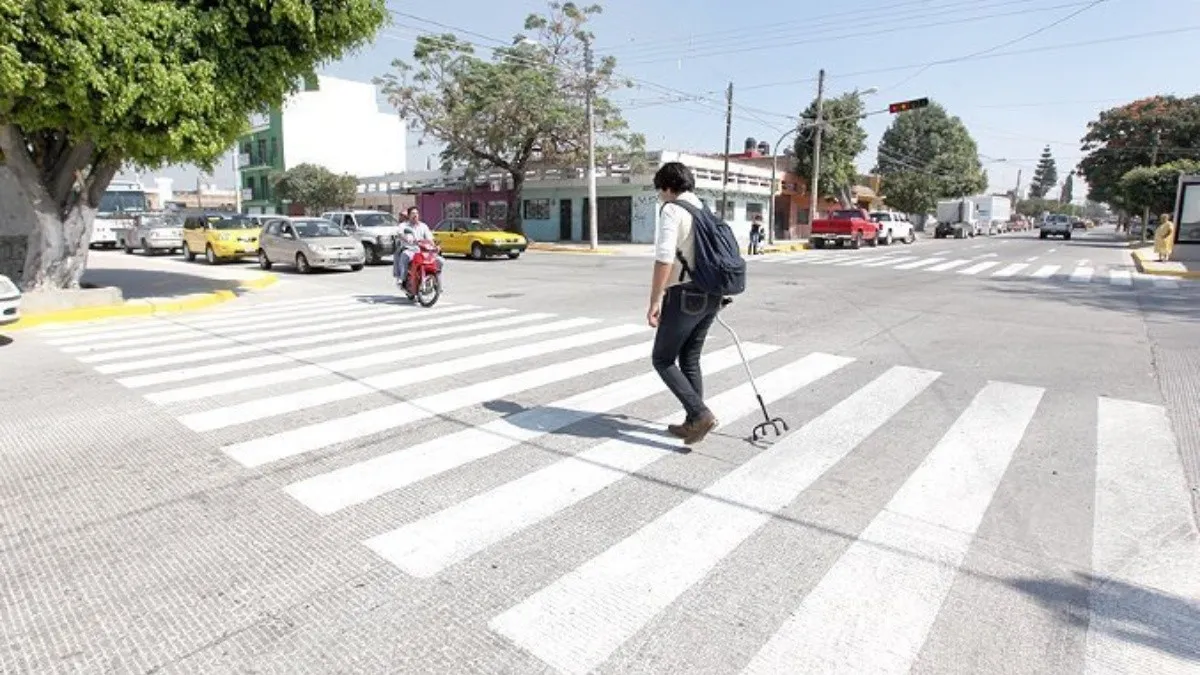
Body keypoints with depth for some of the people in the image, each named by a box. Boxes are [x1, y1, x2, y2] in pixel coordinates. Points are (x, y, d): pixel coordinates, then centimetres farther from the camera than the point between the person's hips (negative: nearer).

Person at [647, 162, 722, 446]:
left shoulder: (671, 210, -9)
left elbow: (664, 259, -19)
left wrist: (655, 301, -17)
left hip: (685, 295, -8)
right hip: (710, 295, 8)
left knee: (663, 359, 3)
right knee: (690, 360, 17)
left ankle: (700, 414, -6)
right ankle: (694, 422, 22)